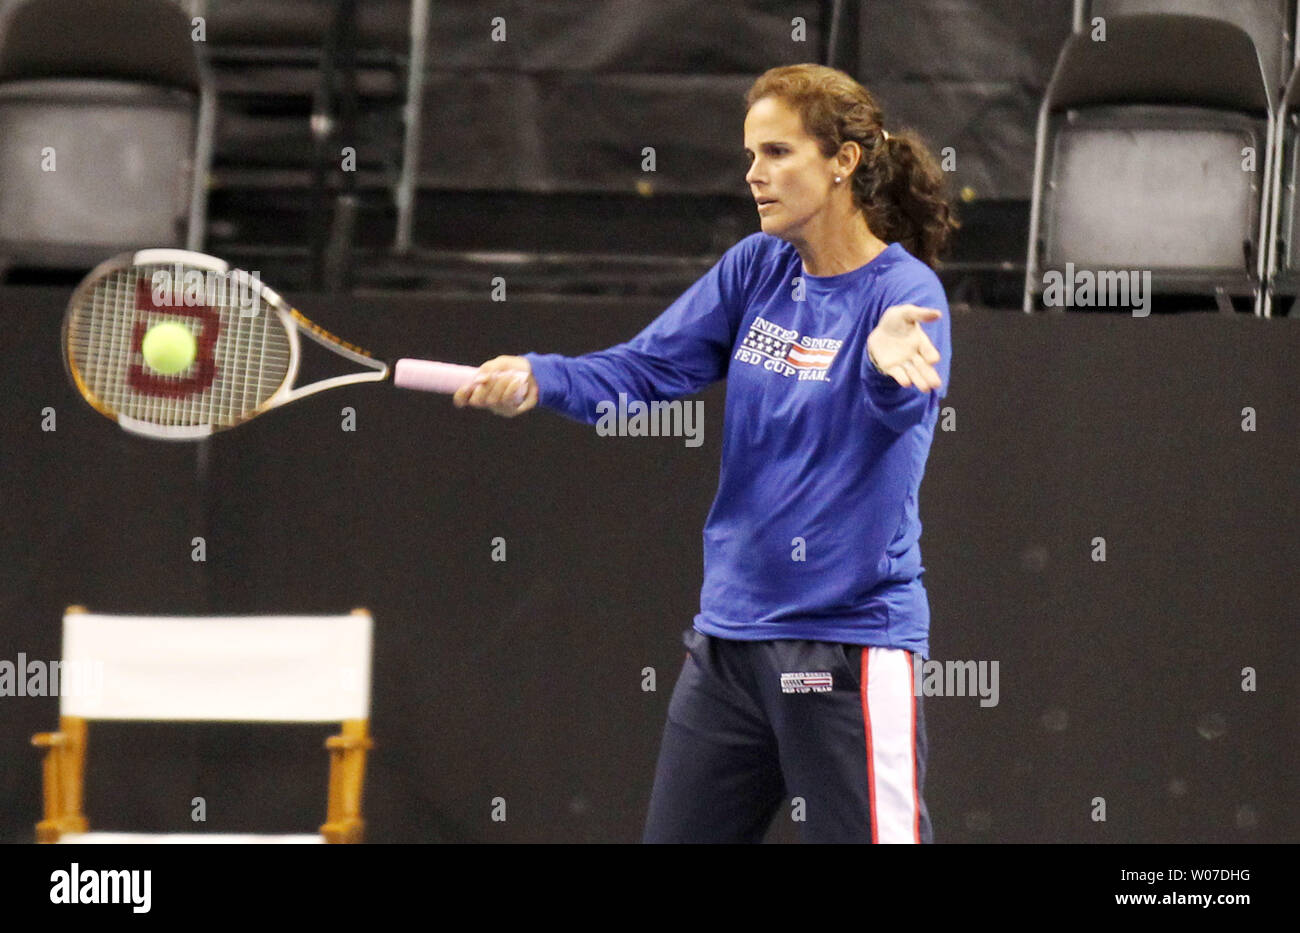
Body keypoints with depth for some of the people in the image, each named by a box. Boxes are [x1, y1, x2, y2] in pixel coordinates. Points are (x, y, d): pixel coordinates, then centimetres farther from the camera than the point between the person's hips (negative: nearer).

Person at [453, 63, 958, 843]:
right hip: (730, 633, 7)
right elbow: (645, 368, 5)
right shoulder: (756, 270, 7)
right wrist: (538, 380, -13)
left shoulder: (905, 290, -13)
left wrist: (888, 366, -55)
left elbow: (906, 409, -32)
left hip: (849, 644, -7)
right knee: (678, 834, 12)